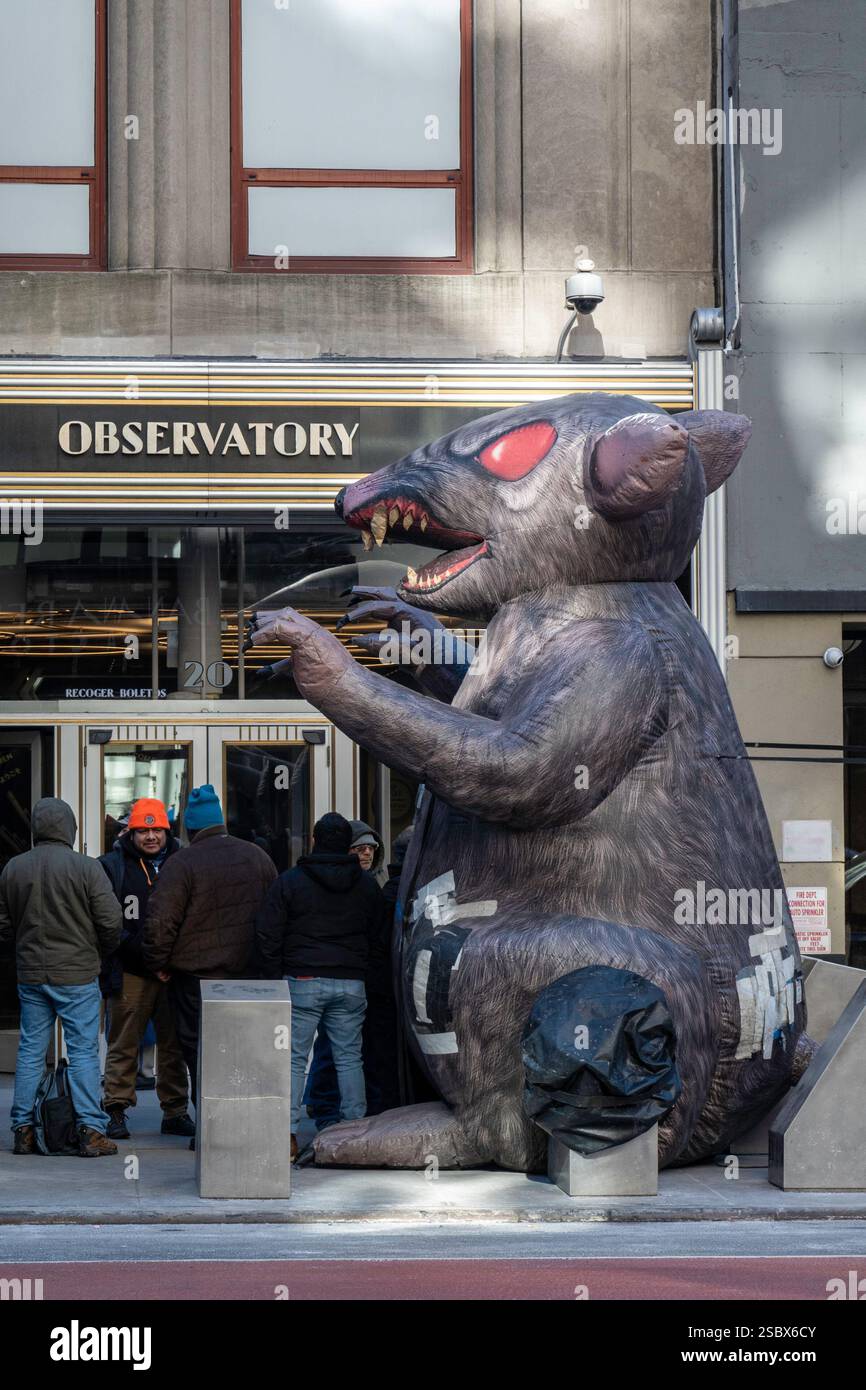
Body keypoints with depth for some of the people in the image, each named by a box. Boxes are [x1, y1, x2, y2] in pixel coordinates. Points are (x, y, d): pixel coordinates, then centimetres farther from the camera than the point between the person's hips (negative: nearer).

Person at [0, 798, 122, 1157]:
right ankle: (90, 1131, -2)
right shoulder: (86, 867, -11)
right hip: (77, 973, -4)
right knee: (83, 1050, 0)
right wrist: (101, 951, 8)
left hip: (30, 975, 4)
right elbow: (111, 921, -11)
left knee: (30, 1050, 11)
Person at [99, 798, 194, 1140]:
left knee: (174, 1045, 8)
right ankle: (116, 1112, 6)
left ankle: (175, 1111, 16)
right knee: (123, 1045, 0)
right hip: (130, 971, -3)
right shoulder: (113, 866, 1)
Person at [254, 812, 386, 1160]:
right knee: (349, 1057, 8)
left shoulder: (290, 881, -2)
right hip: (351, 984, 3)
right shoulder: (367, 885, 8)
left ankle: (288, 1133, -6)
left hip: (302, 981, -3)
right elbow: (377, 937, 13)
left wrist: (273, 978, 3)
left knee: (293, 1058, 1)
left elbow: (267, 934, -4)